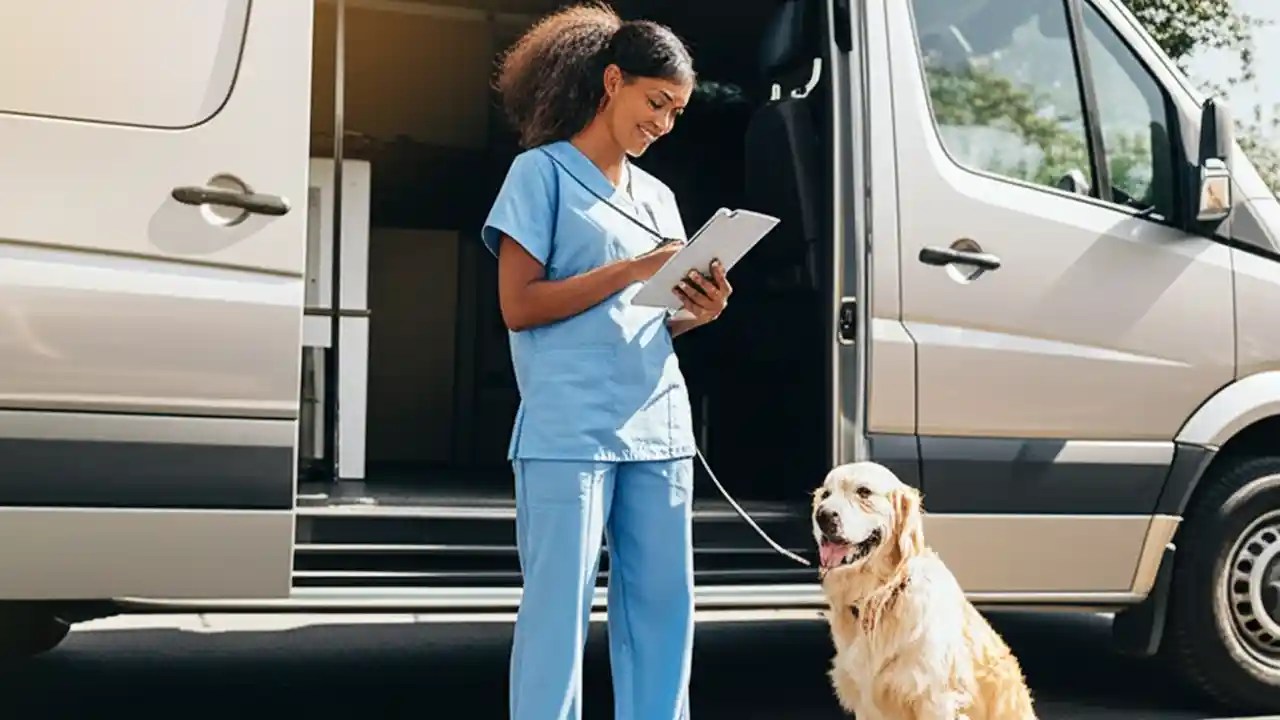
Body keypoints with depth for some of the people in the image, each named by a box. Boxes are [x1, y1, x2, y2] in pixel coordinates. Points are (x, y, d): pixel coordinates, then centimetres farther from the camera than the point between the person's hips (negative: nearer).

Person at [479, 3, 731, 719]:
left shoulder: (658, 197, 20)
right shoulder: (542, 171, 2)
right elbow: (519, 306, -7)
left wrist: (696, 313, 0)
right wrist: (630, 271, -12)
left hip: (659, 427, 7)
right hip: (570, 431, -6)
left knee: (663, 608, 6)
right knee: (559, 610, -5)